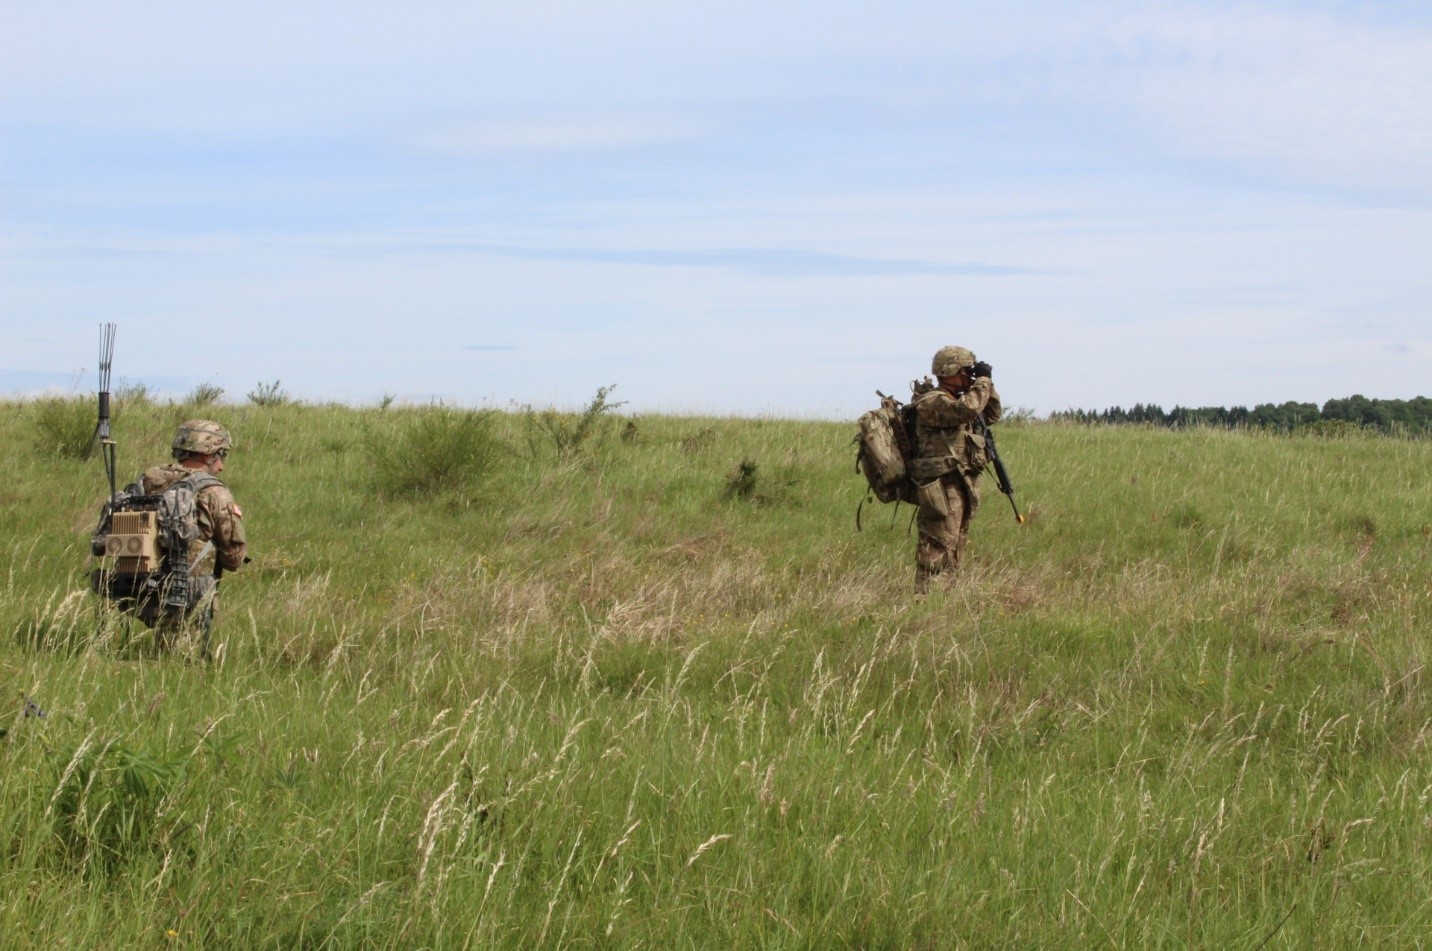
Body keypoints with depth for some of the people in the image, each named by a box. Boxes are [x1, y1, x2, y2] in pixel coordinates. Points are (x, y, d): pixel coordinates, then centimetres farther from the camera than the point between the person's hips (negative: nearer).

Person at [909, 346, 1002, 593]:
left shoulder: (955, 400, 18)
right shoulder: (932, 402, -13)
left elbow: (992, 414, 26)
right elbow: (966, 409, -30)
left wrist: (987, 384, 11)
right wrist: (982, 381, -16)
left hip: (963, 487, 10)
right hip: (942, 488, -10)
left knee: (955, 552, 13)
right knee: (938, 550, -12)